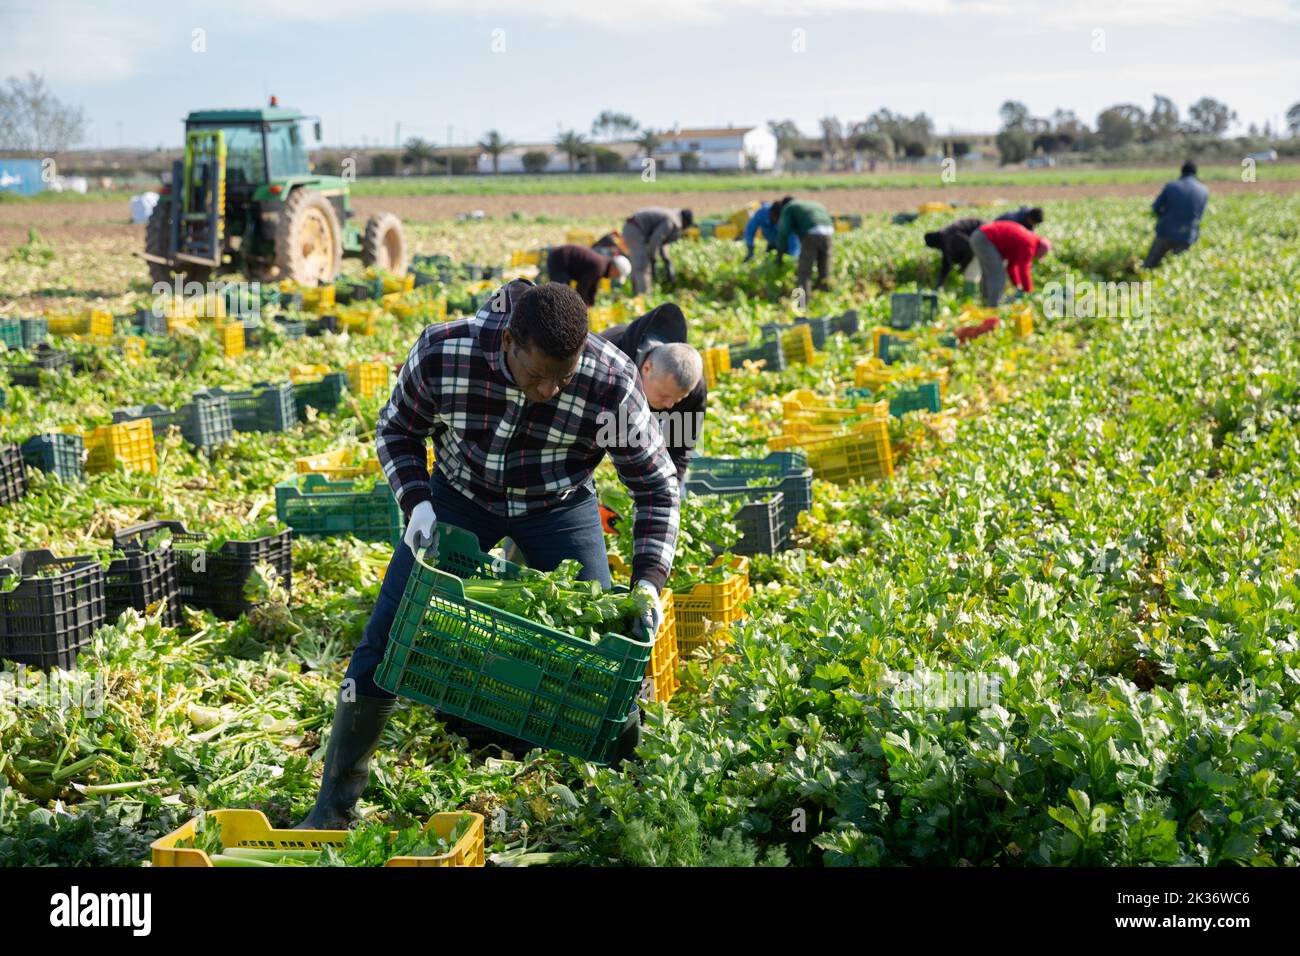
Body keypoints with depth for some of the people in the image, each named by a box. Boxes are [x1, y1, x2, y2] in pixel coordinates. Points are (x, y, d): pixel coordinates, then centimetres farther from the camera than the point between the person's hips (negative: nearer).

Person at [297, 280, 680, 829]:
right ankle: (333, 808, 11)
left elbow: (656, 486, -15)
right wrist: (416, 505, -23)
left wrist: (649, 582, -25)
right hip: (461, 492, 1)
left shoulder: (611, 385, -30)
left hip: (559, 506, 0)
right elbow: (396, 429, -8)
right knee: (385, 639, -4)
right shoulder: (442, 354, -30)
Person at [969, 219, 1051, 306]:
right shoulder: (1029, 245, -10)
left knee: (989, 274, 21)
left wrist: (1017, 286, 24)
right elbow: (1023, 270, -13)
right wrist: (1028, 292, -3)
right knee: (998, 275, -9)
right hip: (985, 240, -10)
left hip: (977, 237, 10)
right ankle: (993, 306, -11)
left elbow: (1011, 265, 26)